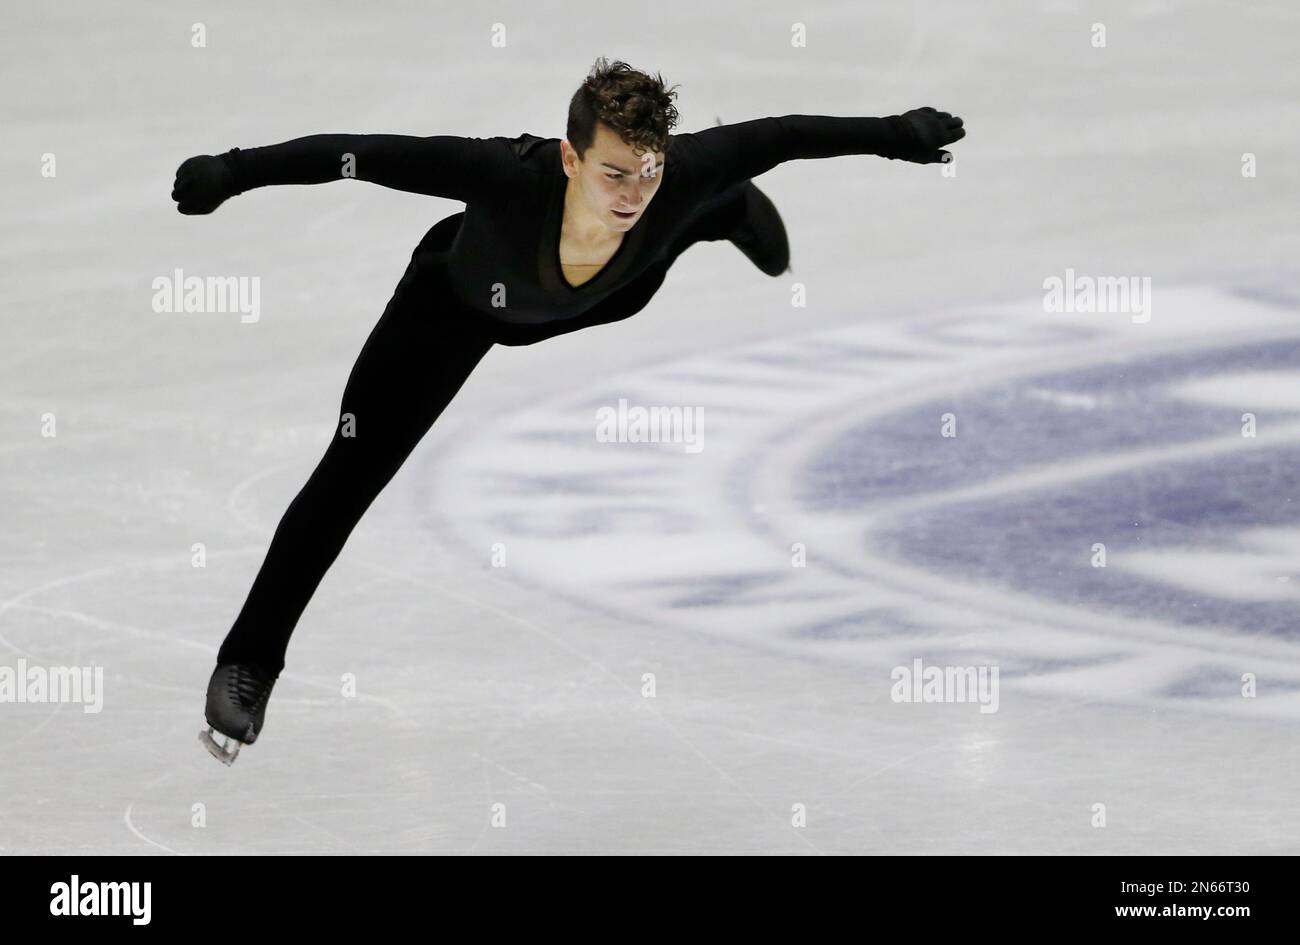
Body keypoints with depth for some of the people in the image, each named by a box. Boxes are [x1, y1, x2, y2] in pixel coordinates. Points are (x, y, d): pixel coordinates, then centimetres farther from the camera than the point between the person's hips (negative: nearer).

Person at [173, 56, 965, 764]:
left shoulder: (684, 177, -44)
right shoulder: (510, 177, -51)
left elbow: (782, 136, -27)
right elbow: (365, 154, -48)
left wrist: (894, 134, -13)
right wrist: (232, 172, -53)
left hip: (604, 294, 3)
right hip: (466, 295, -3)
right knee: (353, 469, -9)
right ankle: (249, 663, 8)